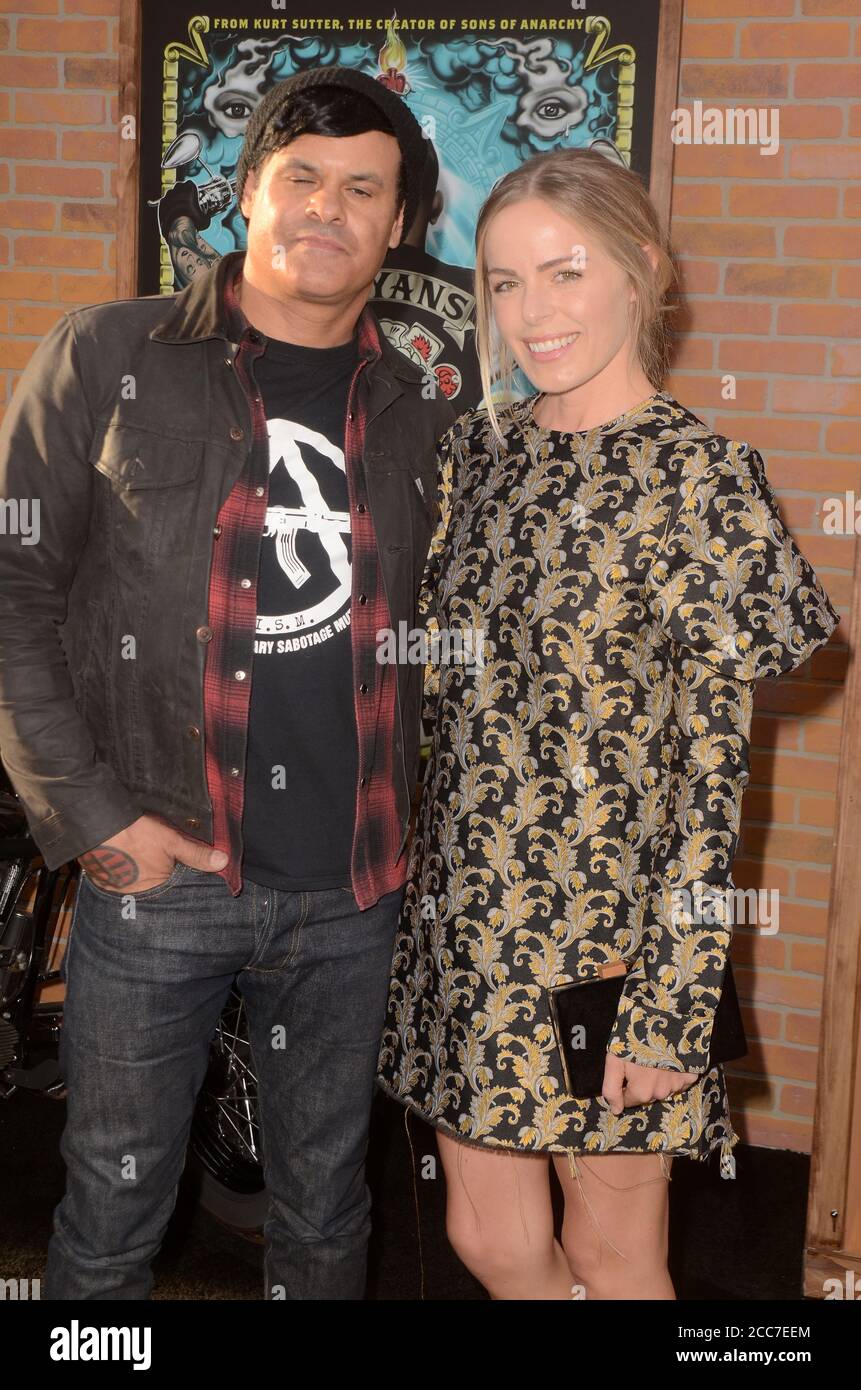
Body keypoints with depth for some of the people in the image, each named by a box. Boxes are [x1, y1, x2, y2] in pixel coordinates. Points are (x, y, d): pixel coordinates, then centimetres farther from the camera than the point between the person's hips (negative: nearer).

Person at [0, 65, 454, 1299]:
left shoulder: (416, 419, 9)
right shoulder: (109, 361, -1)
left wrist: (415, 826, 2)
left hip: (352, 893, 3)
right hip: (159, 876, -3)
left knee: (325, 1209, 17)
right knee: (115, 1207, 10)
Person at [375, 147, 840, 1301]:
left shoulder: (699, 475, -12)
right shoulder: (480, 446, 6)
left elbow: (714, 769, -14)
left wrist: (669, 1006, -16)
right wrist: (426, 891, 11)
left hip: (609, 939, -5)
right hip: (469, 922, 6)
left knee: (610, 1259, 12)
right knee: (489, 1239, 18)